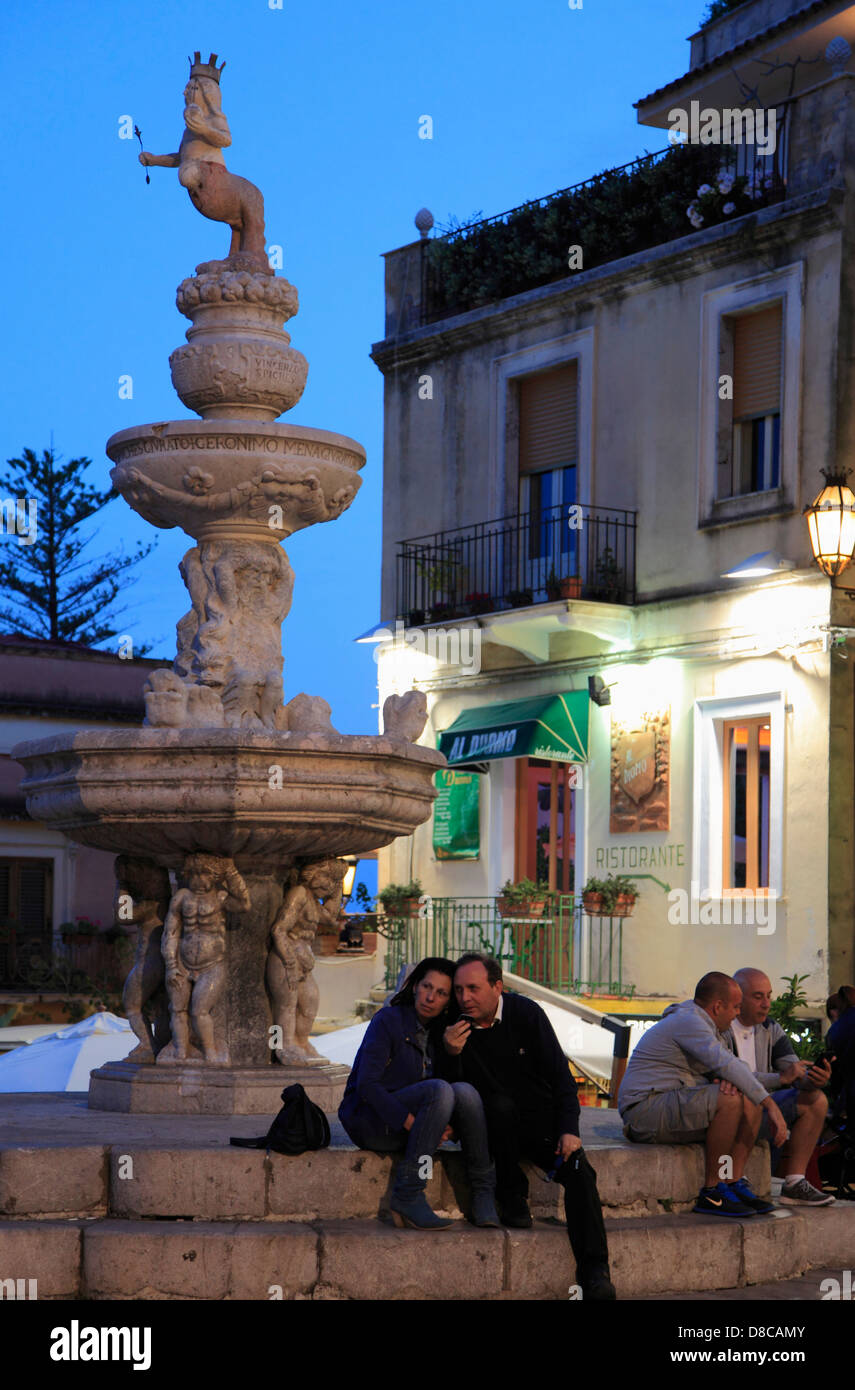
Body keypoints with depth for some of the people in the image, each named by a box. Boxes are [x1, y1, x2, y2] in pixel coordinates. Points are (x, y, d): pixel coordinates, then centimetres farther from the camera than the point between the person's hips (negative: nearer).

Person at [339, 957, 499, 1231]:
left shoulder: (439, 1031, 9)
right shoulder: (388, 1020, -10)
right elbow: (367, 1085, -18)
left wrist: (447, 1124, -14)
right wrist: (410, 1121, -27)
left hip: (409, 1124, 6)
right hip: (369, 1120, -5)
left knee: (464, 1091, -22)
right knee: (440, 1090, -31)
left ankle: (483, 1193, -17)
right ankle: (407, 1196, -30)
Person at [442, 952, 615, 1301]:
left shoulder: (526, 1013, -8)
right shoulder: (456, 1027, -7)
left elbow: (560, 1074, -5)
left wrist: (569, 1129, -15)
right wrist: (452, 1056, -28)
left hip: (541, 1117, 0)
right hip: (494, 1125, 0)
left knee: (578, 1170, -25)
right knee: (500, 1105, -35)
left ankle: (594, 1271, -24)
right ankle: (511, 1194, -16)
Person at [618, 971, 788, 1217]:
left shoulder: (704, 1025, 18)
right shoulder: (688, 1022, -15)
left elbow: (733, 1065, 15)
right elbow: (728, 1065, -25)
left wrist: (728, 1079, -11)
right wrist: (772, 1106, -25)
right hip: (646, 1108, -10)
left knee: (749, 1101, 1)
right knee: (730, 1100, -28)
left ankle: (734, 1183, -5)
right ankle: (711, 1192, -20)